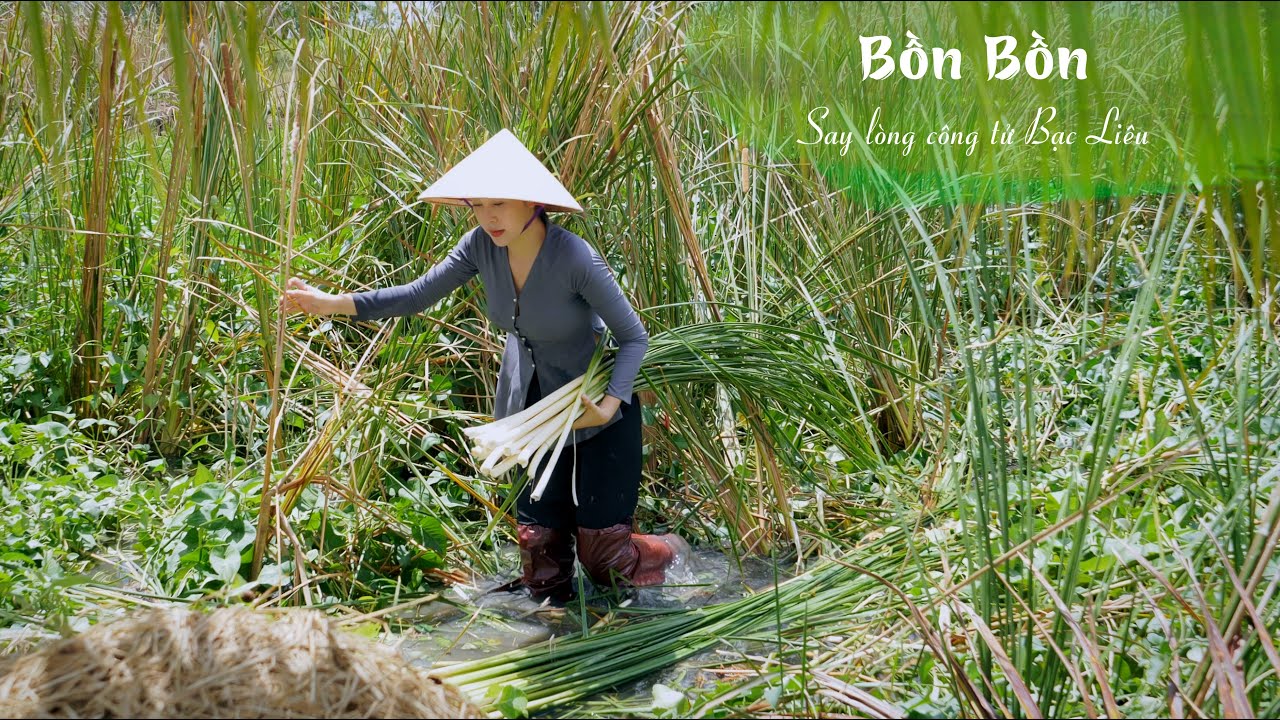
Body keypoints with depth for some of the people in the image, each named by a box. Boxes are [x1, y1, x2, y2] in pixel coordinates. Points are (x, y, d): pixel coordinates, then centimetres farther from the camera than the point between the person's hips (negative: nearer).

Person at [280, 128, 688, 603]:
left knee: (601, 554, 2)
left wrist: (609, 404, -34)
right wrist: (332, 303, -20)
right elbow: (419, 294, -11)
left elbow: (634, 336, -20)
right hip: (535, 410, 5)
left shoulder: (574, 258, -28)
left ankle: (671, 553, 33)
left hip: (598, 410, -5)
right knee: (539, 543, 8)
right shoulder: (483, 245, -13)